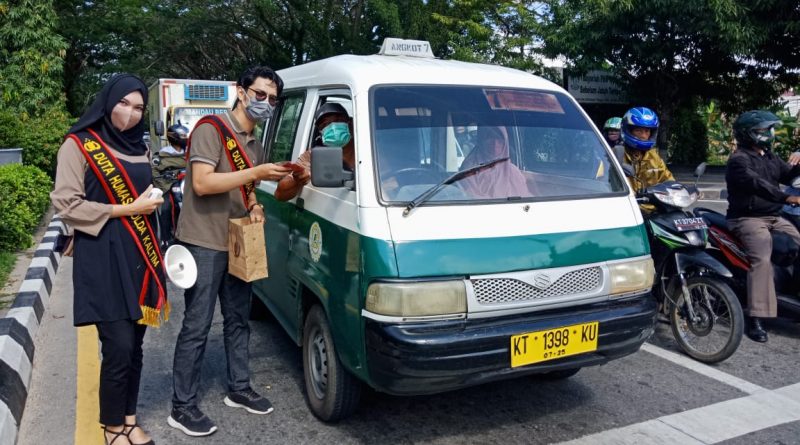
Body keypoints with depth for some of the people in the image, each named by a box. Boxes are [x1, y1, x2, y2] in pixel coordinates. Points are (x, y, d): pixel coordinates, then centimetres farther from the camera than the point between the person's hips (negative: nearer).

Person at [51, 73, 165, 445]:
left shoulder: (138, 148, 15)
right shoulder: (79, 145, -5)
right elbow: (66, 204, -11)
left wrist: (150, 201, 9)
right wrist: (126, 209, -13)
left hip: (138, 256, 6)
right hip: (103, 260, -6)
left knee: (134, 347, 10)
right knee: (119, 348, -8)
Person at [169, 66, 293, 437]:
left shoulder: (255, 145, 15)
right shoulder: (211, 129, -11)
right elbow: (202, 184, -22)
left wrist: (254, 206, 1)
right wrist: (256, 173, -26)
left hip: (237, 244, 8)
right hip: (204, 244, -8)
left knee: (238, 320, 15)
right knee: (197, 326, -3)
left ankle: (239, 389, 29)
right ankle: (182, 407, 9)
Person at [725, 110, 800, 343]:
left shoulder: (769, 157, 19)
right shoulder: (738, 160, -10)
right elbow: (757, 184, -25)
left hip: (774, 217, 9)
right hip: (748, 218, -9)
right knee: (761, 259, -27)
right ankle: (755, 319, -31)